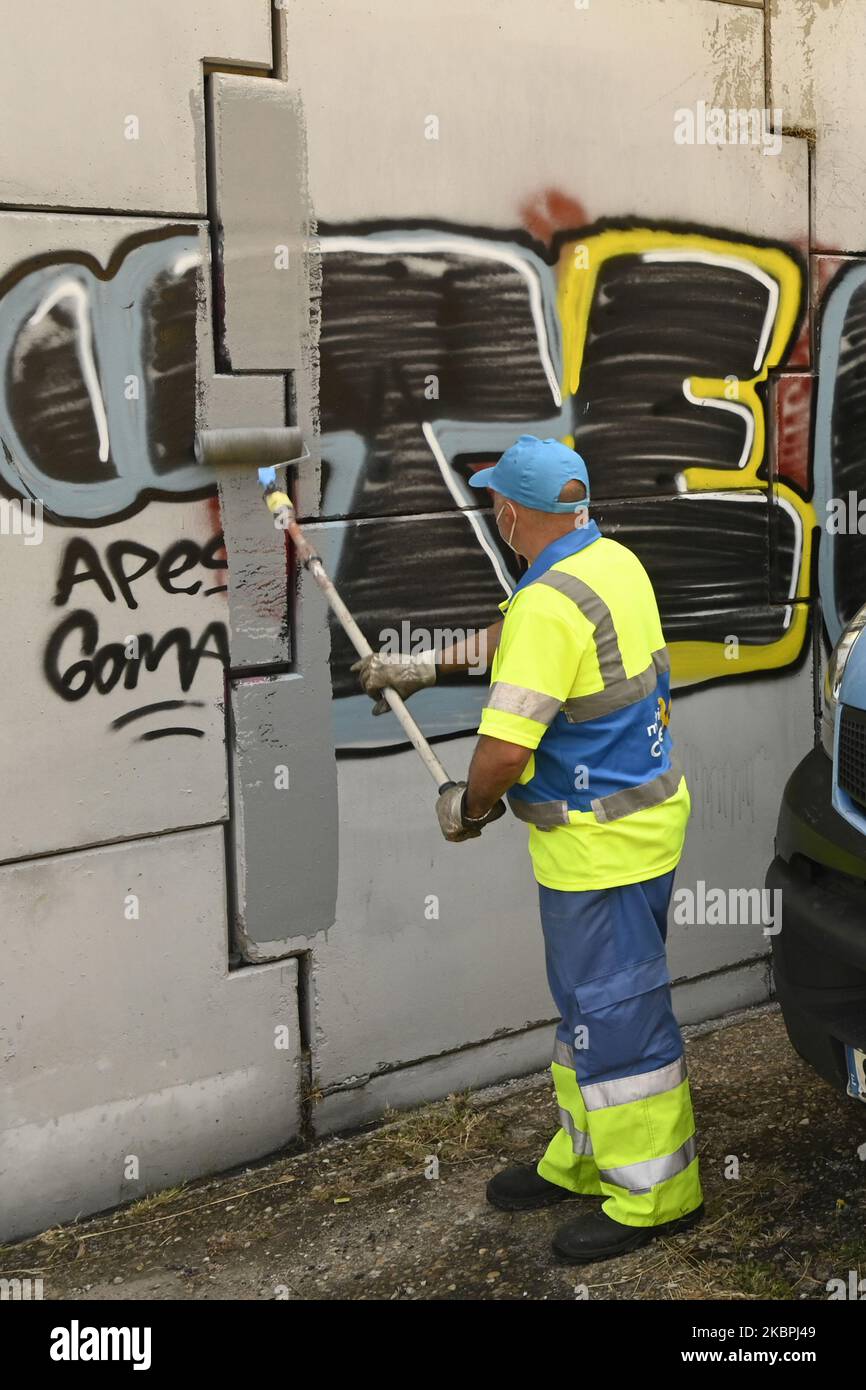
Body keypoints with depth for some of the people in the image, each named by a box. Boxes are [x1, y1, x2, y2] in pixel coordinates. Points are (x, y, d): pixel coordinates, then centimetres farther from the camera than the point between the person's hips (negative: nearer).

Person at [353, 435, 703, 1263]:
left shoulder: (550, 604, -25)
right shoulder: (614, 562, 6)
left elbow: (503, 749, -27)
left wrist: (468, 808, -6)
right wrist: (421, 667, 27)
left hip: (601, 845, -10)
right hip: (641, 815, 10)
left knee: (614, 1009, 2)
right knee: (589, 999, 20)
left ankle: (654, 1194, 15)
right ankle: (585, 1160, 34)